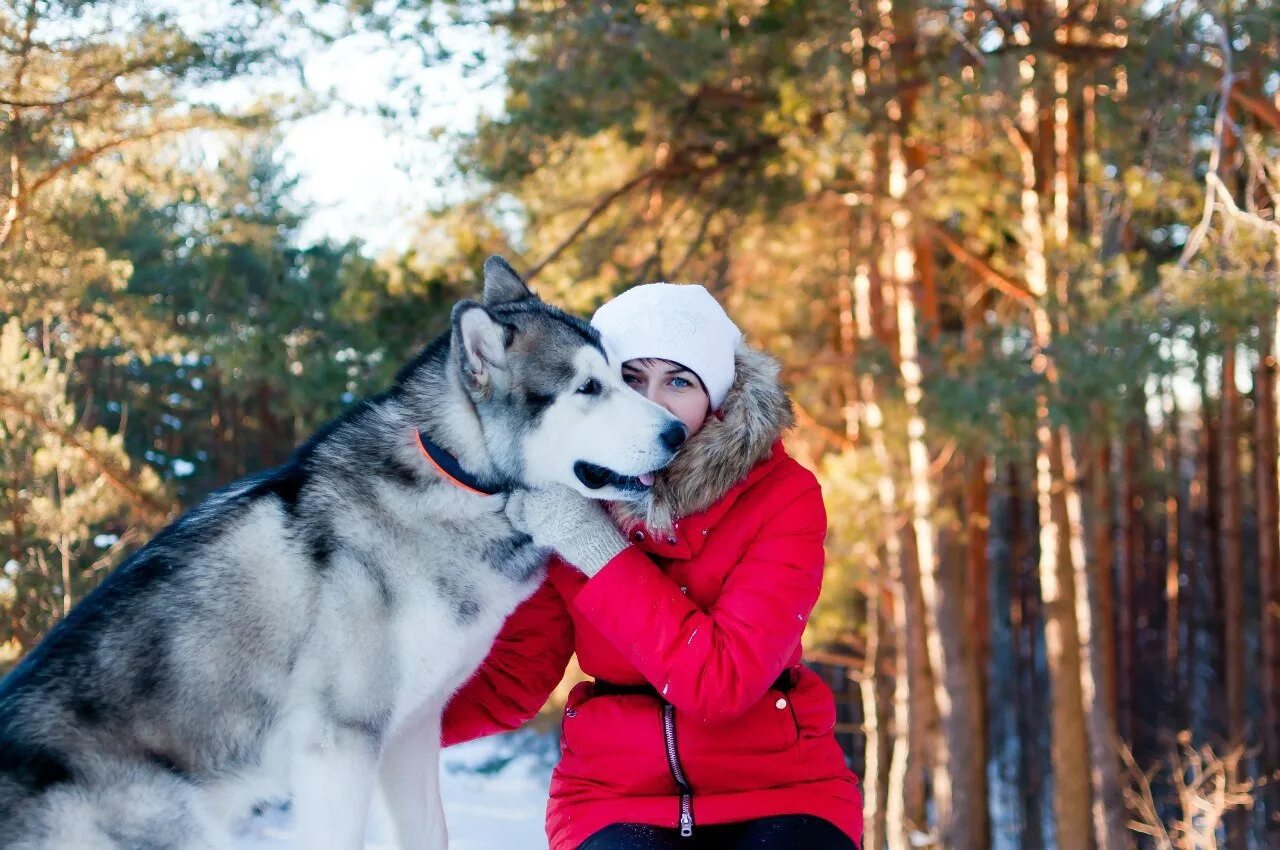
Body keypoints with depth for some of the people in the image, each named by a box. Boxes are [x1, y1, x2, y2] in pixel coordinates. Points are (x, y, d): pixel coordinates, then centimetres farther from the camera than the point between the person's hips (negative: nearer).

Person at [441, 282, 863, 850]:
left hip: (780, 792, -1)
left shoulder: (782, 496, -10)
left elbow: (719, 681, -19)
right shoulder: (559, 505, -3)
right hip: (615, 797, 1)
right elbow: (511, 678, 2)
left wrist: (597, 548, -22)